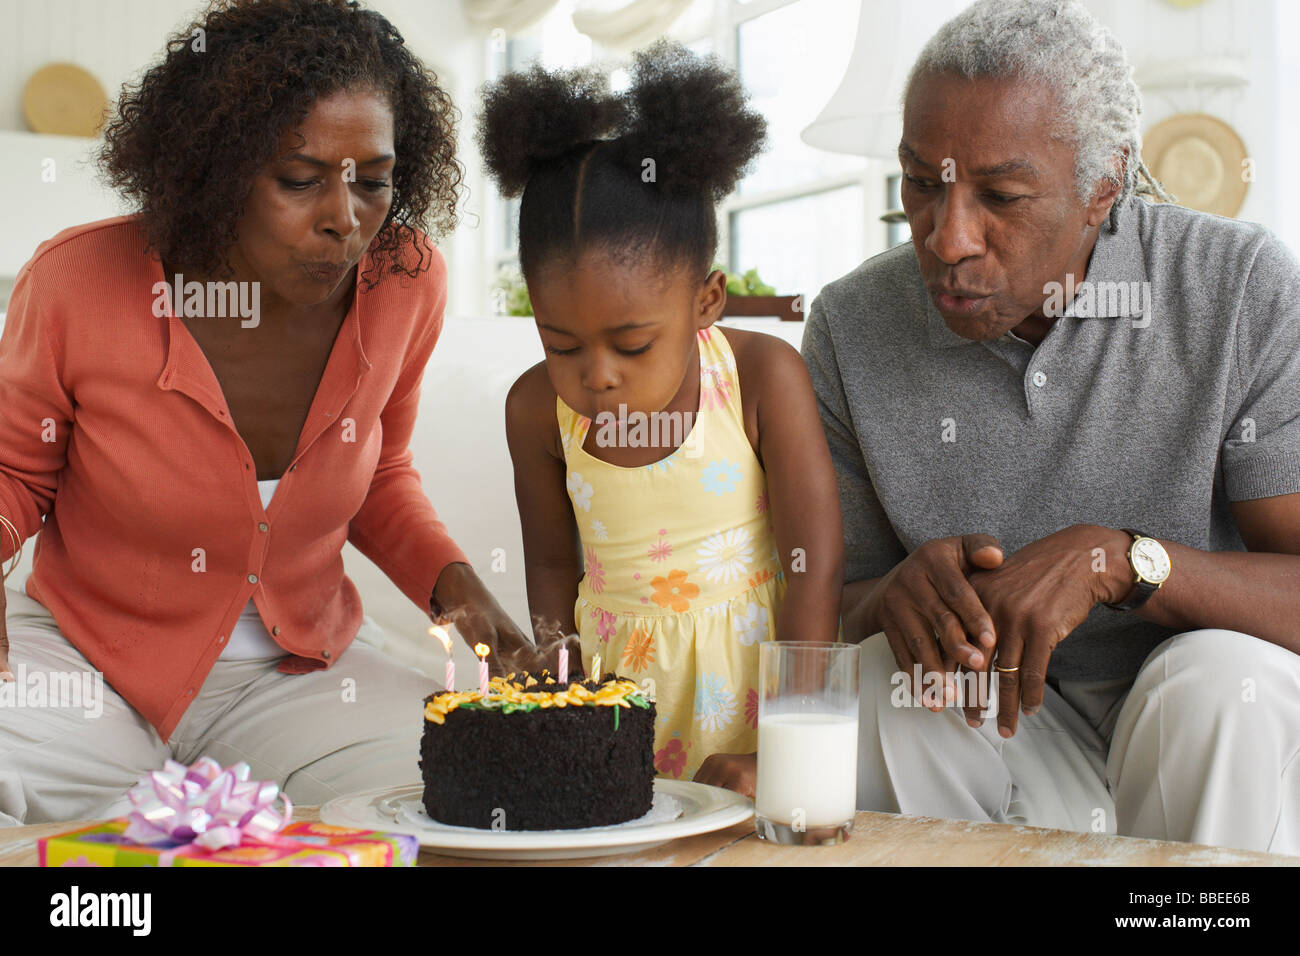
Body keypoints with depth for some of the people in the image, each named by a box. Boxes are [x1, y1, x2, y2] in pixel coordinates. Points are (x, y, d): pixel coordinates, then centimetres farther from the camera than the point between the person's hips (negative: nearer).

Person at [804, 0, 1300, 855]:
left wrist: (1115, 559, -33)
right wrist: (900, 593, -25)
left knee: (1221, 676, -33)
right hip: (1001, 743, 1)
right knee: (893, 678, -28)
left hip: (1230, 722, -1)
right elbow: (836, 611, -1)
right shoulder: (853, 328, -7)